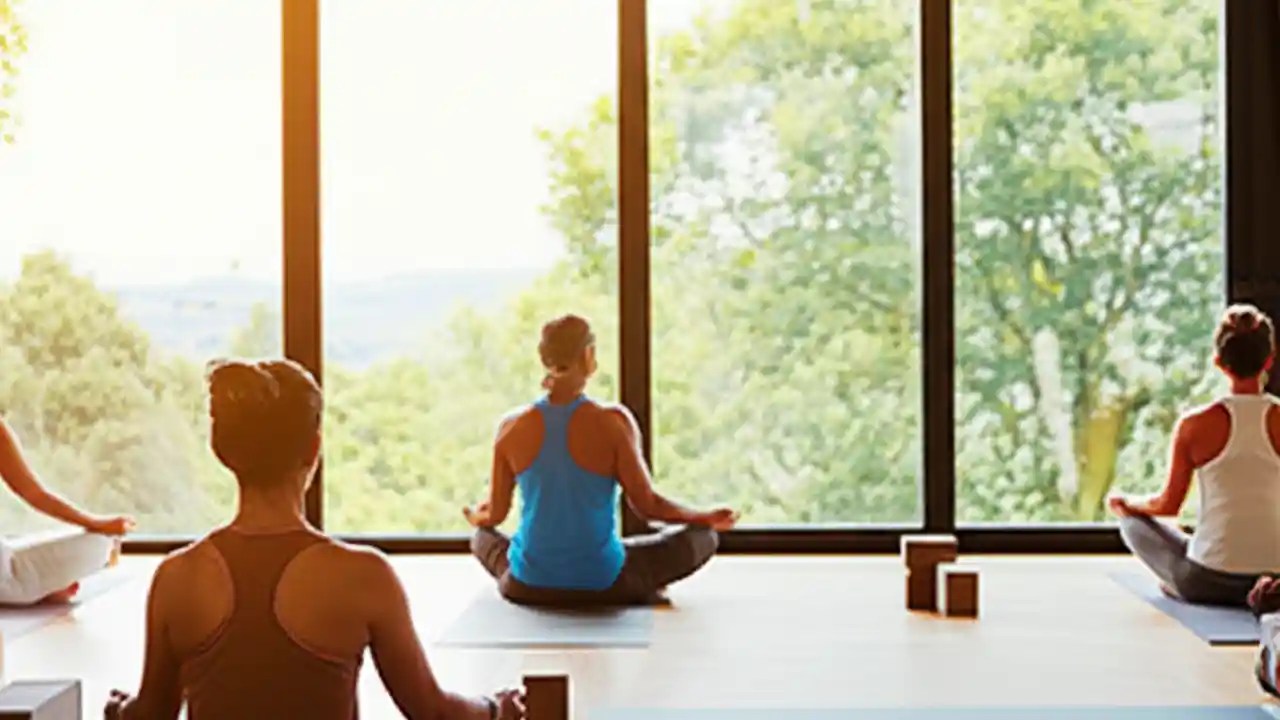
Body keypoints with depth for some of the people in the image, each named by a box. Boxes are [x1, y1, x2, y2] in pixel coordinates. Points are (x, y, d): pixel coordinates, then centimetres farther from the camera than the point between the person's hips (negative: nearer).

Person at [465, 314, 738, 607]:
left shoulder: (512, 426, -7)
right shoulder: (612, 422, -15)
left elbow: (494, 515, 3)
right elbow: (647, 505, -8)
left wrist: (474, 516, 27)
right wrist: (708, 518, 10)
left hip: (528, 586, 3)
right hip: (601, 584, -3)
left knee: (482, 538, 36)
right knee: (703, 537, 16)